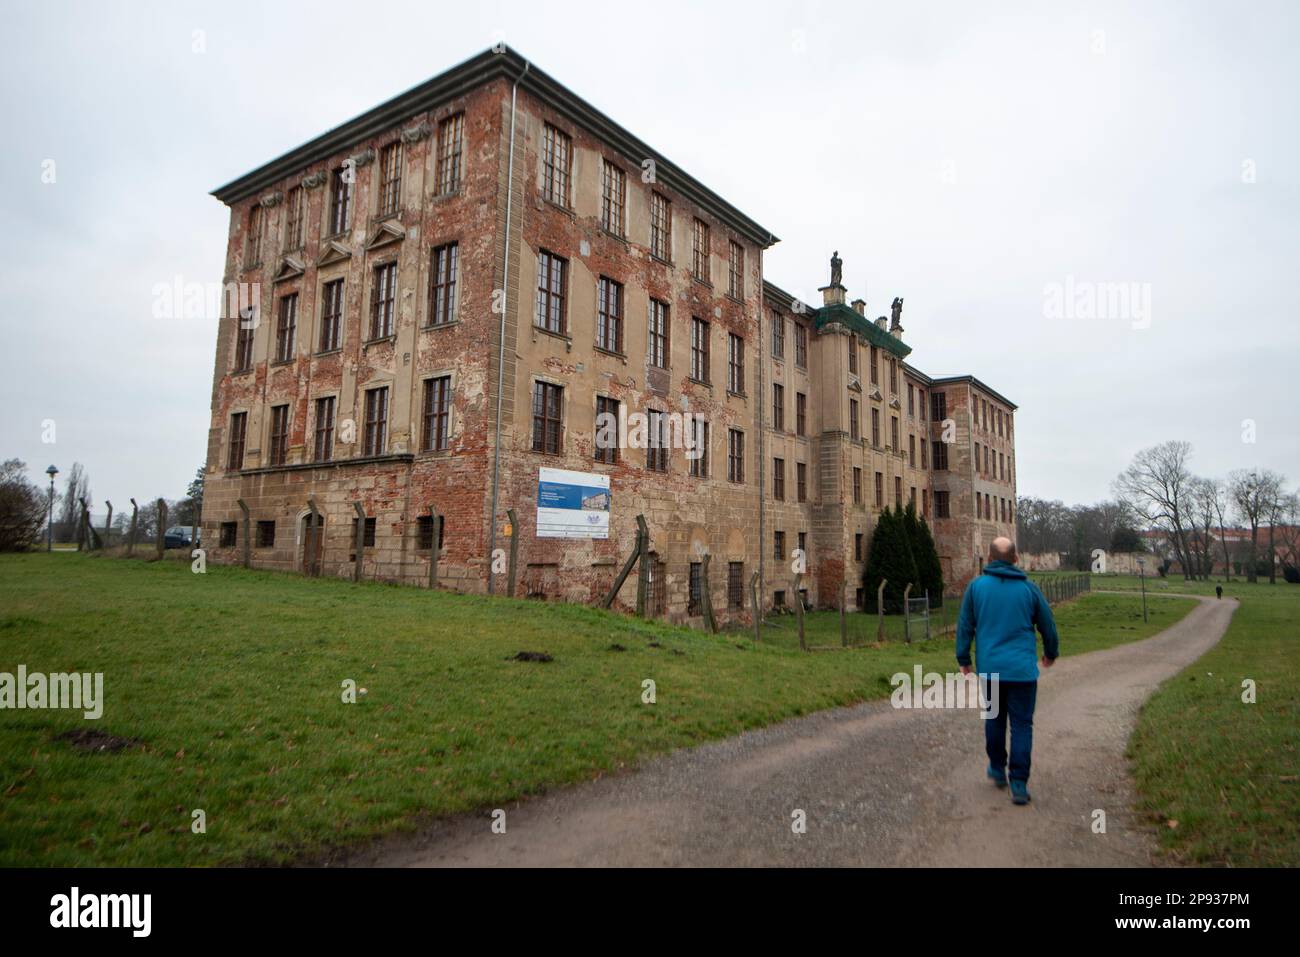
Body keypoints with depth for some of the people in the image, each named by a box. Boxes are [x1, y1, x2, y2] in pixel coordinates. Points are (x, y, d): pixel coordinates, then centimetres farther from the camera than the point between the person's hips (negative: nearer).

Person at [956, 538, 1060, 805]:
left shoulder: (976, 586, -3)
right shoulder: (1028, 587, -2)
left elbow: (965, 626, -1)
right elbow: (1048, 625, 9)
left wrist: (963, 659, 11)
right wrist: (1051, 653, 27)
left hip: (990, 668, 1)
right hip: (1023, 669, -1)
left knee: (994, 718, 19)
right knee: (1022, 725, 4)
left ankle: (997, 769, 31)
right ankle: (1019, 784, 0)